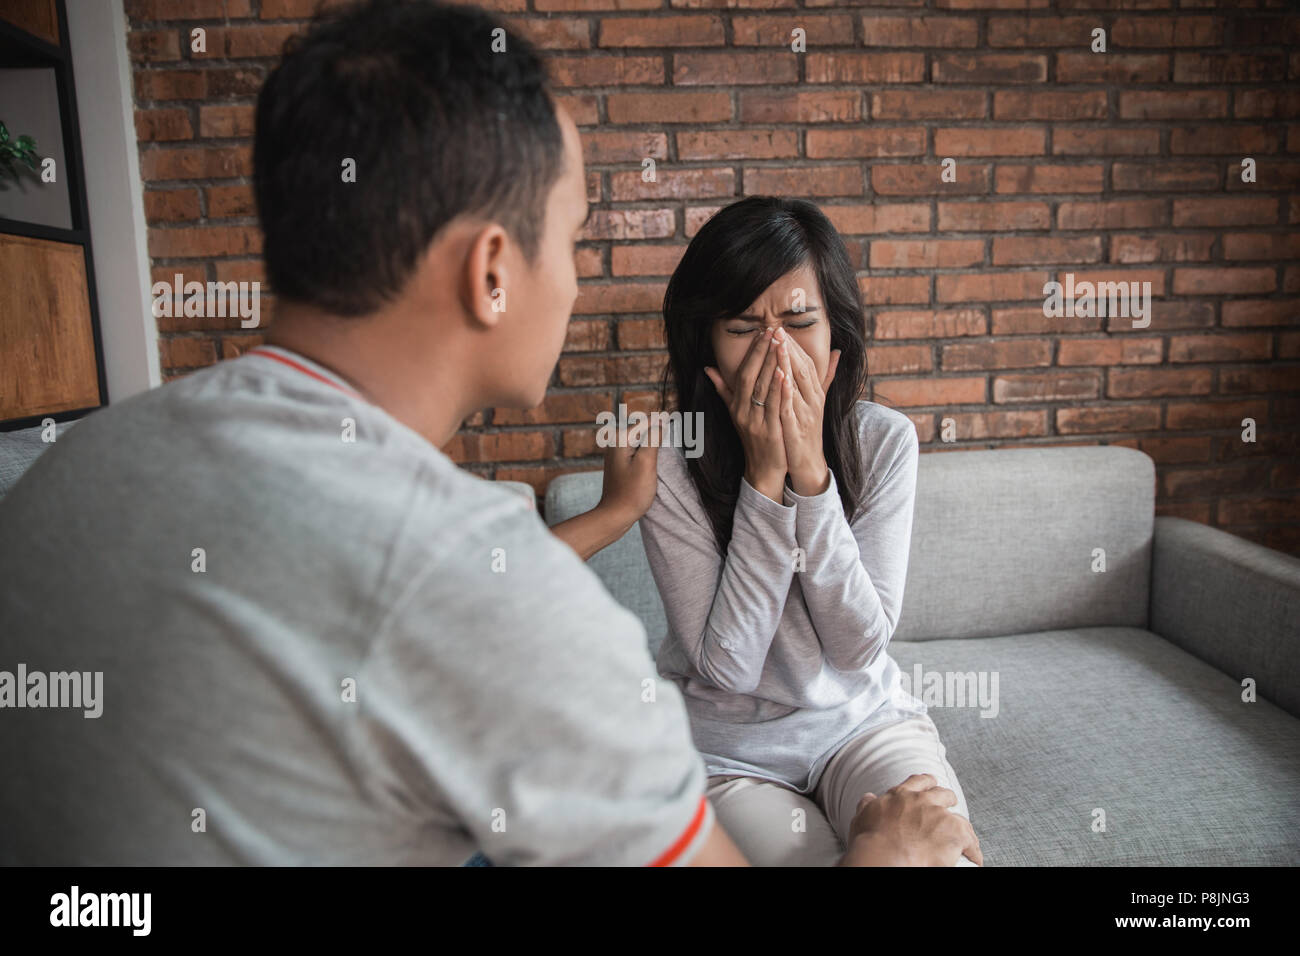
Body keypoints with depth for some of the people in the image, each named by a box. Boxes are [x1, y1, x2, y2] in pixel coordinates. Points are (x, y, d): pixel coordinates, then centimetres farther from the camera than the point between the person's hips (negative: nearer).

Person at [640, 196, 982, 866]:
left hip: (864, 718, 2)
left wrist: (810, 472, -27)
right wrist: (764, 477, -28)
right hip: (731, 746, -1)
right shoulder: (670, 467, -18)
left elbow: (859, 647, -16)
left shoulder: (884, 440, -11)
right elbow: (727, 666, -21)